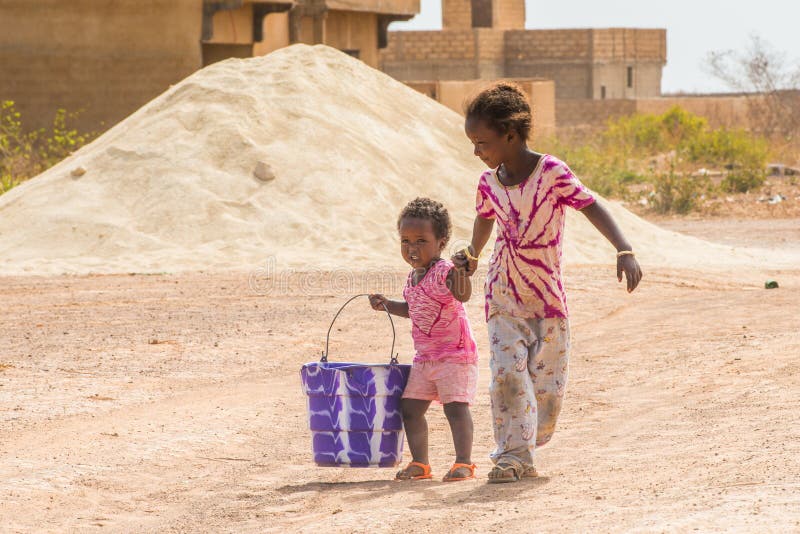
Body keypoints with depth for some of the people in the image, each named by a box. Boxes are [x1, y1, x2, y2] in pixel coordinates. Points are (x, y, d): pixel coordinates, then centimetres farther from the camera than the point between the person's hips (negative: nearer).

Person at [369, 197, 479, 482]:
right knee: (410, 408, 8)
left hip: (455, 354, -9)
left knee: (455, 406, -13)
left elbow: (462, 295, -38)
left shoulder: (444, 271, -18)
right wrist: (387, 305, 15)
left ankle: (464, 462, -6)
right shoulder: (413, 277, 8)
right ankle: (419, 463, 18)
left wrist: (463, 275, -56)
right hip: (424, 357, 9)